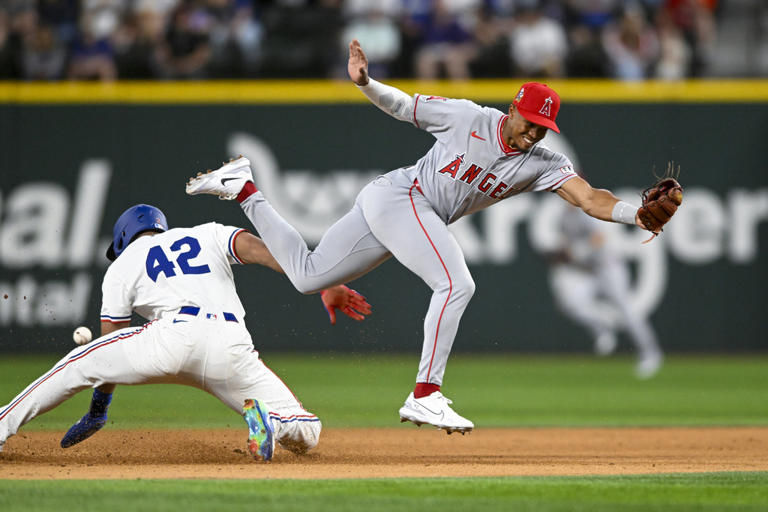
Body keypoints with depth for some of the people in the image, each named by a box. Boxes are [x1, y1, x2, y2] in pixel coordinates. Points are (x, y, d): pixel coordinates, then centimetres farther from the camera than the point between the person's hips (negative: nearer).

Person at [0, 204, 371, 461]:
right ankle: (269, 419, -26)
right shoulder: (208, 235, 31)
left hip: (174, 337, -1)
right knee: (306, 436, 8)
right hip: (232, 347, 2)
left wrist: (99, 409, 35)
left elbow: (110, 342, 22)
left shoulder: (122, 266, 25)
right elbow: (261, 249, 11)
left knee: (79, 364, 19)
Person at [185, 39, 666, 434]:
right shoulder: (467, 117, -12)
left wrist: (637, 216, -33)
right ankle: (424, 396, -22)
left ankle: (245, 190, 26)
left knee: (307, 274, 15)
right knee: (456, 283, -25)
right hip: (398, 196, -7)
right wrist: (366, 84, -23)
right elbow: (402, 105, -4)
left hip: (421, 218, 7)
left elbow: (589, 197, -16)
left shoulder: (542, 163, -4)